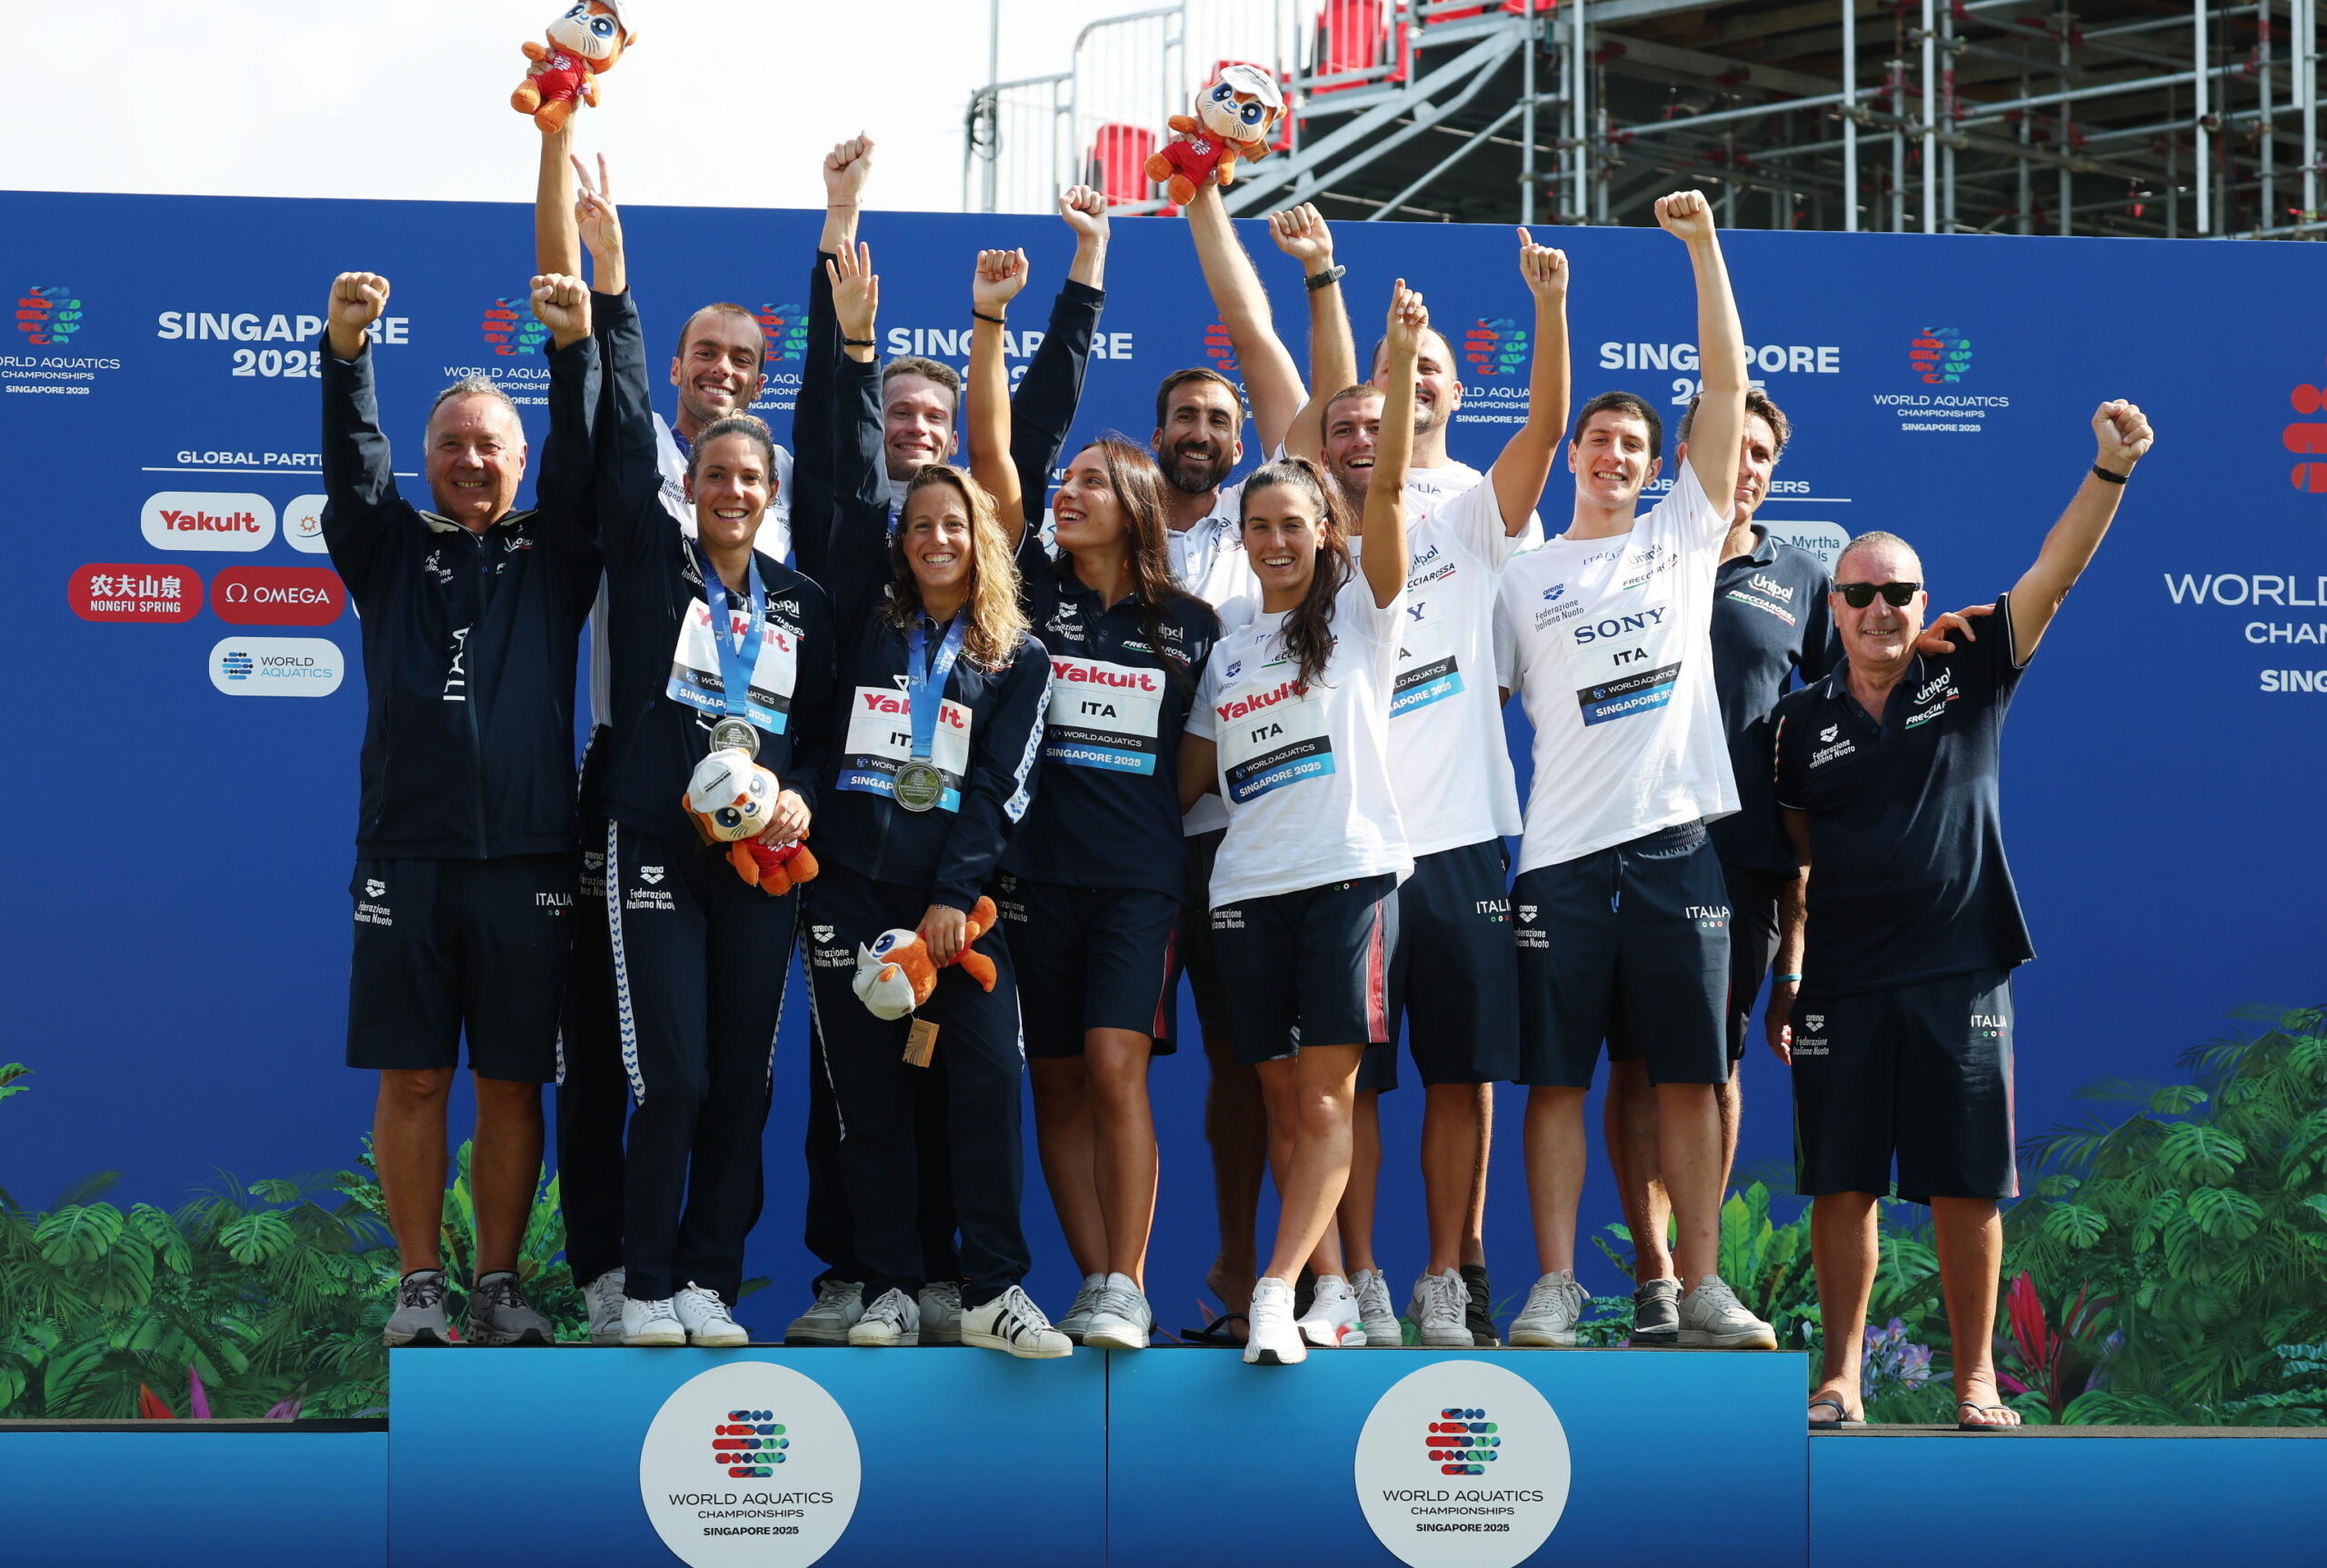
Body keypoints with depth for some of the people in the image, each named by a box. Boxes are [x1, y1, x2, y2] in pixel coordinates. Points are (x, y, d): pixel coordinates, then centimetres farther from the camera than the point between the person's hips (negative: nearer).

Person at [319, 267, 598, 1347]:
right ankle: (419, 1287, 9)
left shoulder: (554, 552, 13)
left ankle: (499, 1286, 12)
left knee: (513, 1083, 3)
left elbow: (580, 459, -1)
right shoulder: (391, 548, 14)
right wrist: (345, 353, -19)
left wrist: (575, 349, -18)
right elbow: (353, 464, -1)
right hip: (408, 853, 0)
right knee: (411, 1077, 1)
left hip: (526, 855, 0)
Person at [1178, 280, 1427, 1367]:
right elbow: (1191, 779, 22)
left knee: (1327, 1093, -11)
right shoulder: (1227, 653, 19)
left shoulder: (1358, 613, 5)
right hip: (1248, 884, 5)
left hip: (1349, 869, -5)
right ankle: (1331, 1287, 11)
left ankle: (1276, 1292, -18)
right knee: (1282, 1096, 4)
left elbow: (1390, 486, -7)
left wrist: (1401, 357, -17)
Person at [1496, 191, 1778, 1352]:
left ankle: (1703, 1289, 5)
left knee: (1689, 1072, 1)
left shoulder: (1682, 536, 12)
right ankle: (1554, 1287, 4)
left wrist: (1702, 247, 1)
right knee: (1556, 1074, -1)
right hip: (1562, 850, 0)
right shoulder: (1523, 580, 12)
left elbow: (1727, 386, 6)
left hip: (1676, 836, 0)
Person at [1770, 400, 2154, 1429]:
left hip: (1959, 976, -1)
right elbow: (1791, 859, 12)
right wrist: (1783, 978, 10)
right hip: (1842, 984, 1)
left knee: (1964, 1187, 2)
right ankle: (1840, 1378, 12)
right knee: (1840, 1186, 2)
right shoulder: (1804, 718, 8)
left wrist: (2112, 467, -18)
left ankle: (1976, 1382, 11)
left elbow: (2054, 573, -6)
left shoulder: (1969, 678, 4)